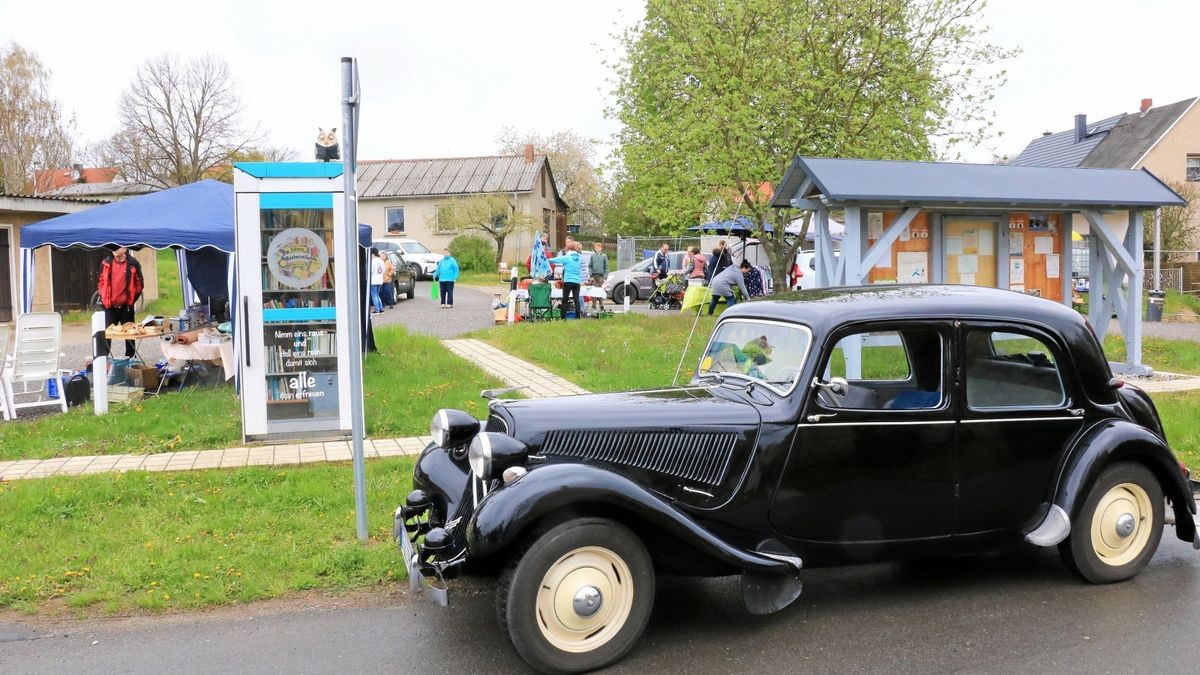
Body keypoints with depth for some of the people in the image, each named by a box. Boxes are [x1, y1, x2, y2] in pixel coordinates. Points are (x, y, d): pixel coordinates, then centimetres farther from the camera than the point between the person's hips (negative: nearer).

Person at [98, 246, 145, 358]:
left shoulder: (133, 264, -5)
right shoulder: (106, 263, 3)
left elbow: (139, 283, 3)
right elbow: (101, 282, 13)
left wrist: (132, 299, 1)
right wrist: (103, 298, 6)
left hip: (126, 307, -2)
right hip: (110, 307, 2)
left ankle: (130, 358, 17)